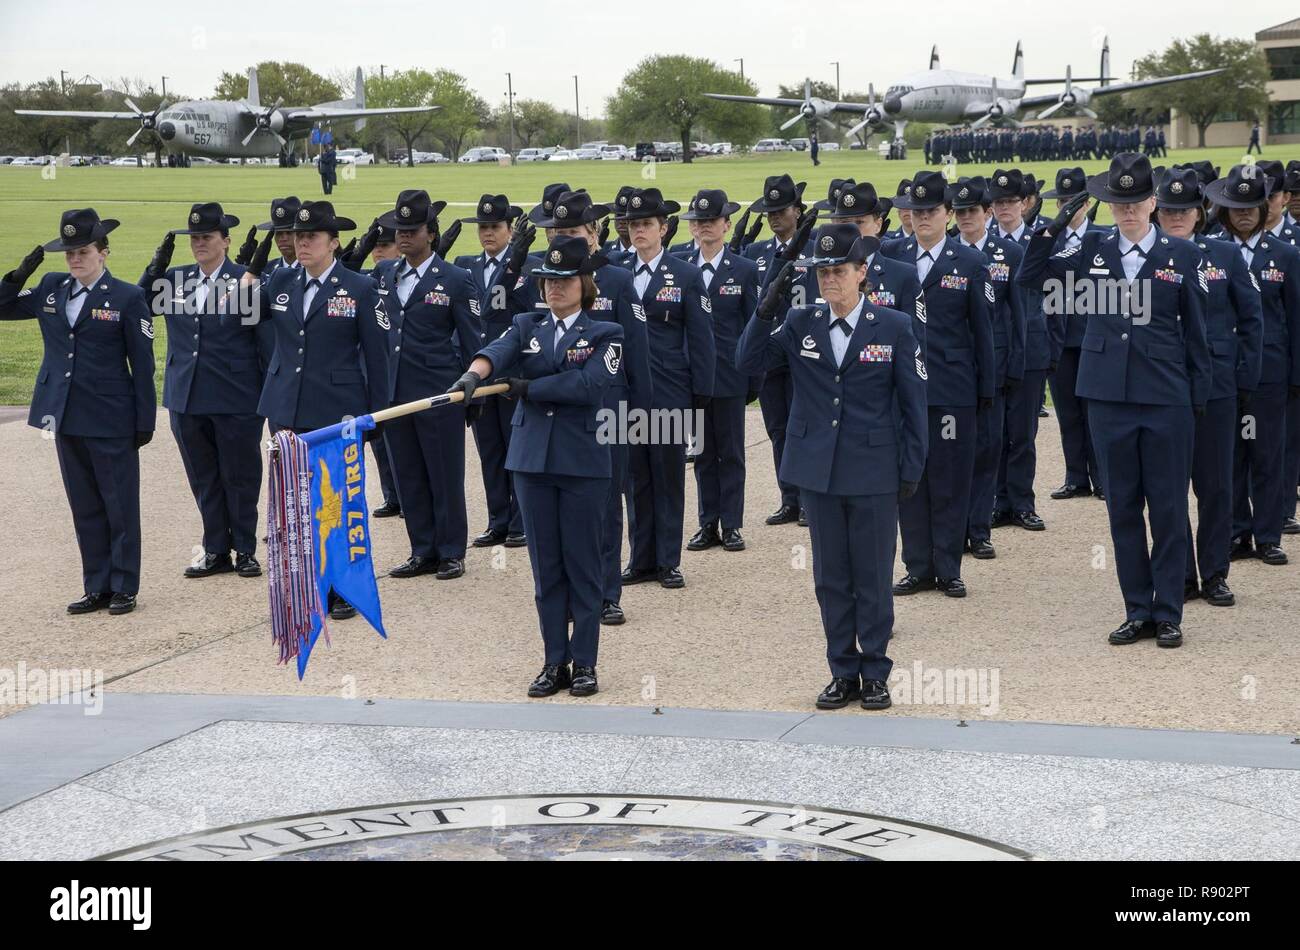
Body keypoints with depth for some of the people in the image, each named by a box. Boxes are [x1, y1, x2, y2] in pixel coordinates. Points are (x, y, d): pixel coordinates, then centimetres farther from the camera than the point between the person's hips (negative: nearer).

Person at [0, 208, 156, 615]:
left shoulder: (128, 297, -8)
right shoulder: (51, 288, 7)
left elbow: (142, 364, -6)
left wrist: (145, 420, -7)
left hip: (111, 420, -5)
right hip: (66, 418, 5)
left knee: (120, 505, 4)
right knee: (85, 508, 11)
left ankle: (124, 588, 12)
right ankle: (97, 587, 19)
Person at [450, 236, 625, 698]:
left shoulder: (604, 334, 1)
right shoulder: (526, 326, 11)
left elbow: (587, 384, -17)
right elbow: (499, 350, -12)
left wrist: (524, 387, -12)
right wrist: (474, 374, -34)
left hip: (583, 462, -3)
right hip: (533, 459, 3)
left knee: (582, 564, 1)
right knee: (545, 565, 7)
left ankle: (584, 662, 10)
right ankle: (555, 661, 14)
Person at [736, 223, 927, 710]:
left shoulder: (894, 327, -3)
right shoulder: (799, 324, 3)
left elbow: (913, 402, -1)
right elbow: (747, 361, -4)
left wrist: (911, 469, -3)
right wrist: (768, 308, -16)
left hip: (874, 474, -3)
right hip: (818, 471, 3)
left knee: (872, 577, 5)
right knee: (831, 578, 9)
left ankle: (875, 673, 16)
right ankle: (843, 672, 19)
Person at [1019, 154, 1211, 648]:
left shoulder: (1183, 254, 1)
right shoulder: (1093, 250, 6)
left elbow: (1195, 330, 4)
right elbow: (1031, 275, 8)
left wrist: (1199, 398, 2)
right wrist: (1055, 226, -5)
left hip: (1167, 399, -2)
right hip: (1108, 398, 2)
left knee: (1168, 508, 3)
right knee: (1122, 508, 8)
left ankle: (1168, 613, 11)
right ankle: (1137, 611, 17)